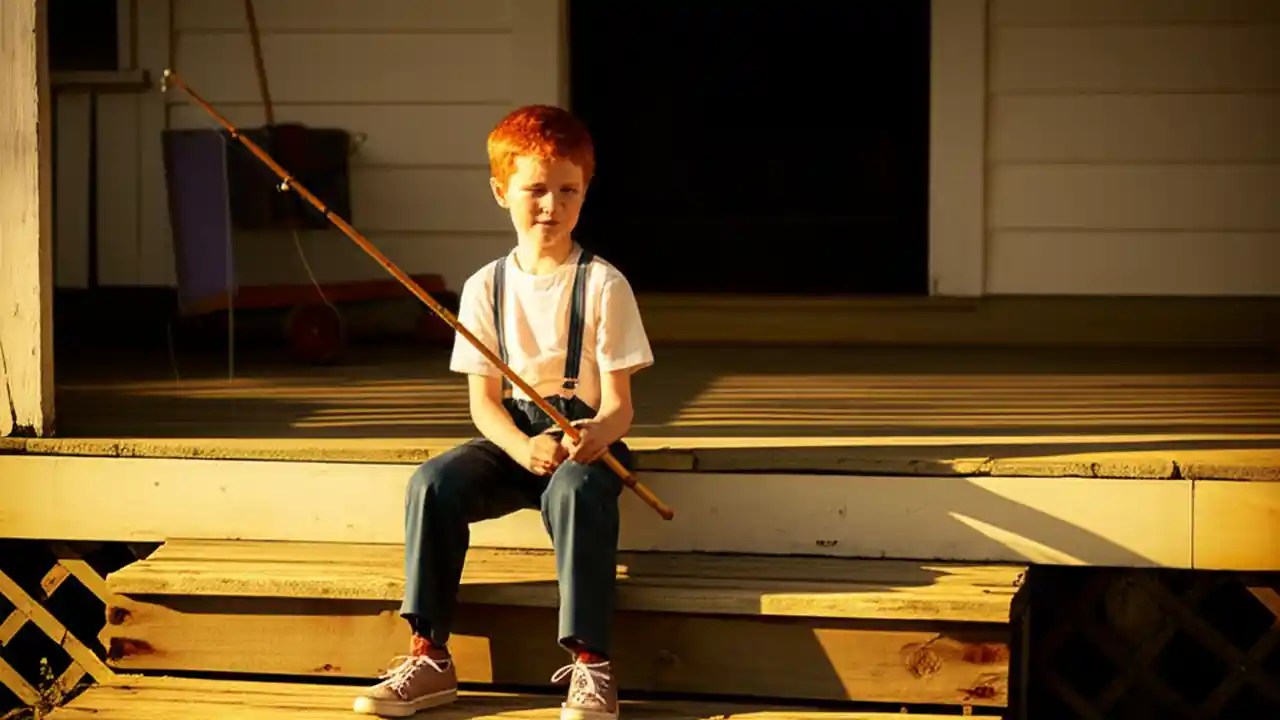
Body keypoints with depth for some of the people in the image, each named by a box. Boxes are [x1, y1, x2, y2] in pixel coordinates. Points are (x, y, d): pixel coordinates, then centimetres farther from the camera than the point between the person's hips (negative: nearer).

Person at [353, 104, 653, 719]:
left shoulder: (603, 284, -5)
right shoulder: (485, 287, 4)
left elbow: (618, 403, -7)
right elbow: (484, 399, 0)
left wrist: (598, 433, -32)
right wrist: (525, 449, -22)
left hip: (585, 438, -3)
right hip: (510, 439, 3)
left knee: (576, 489, -38)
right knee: (433, 481, -26)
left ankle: (590, 666, -32)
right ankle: (430, 657, -20)